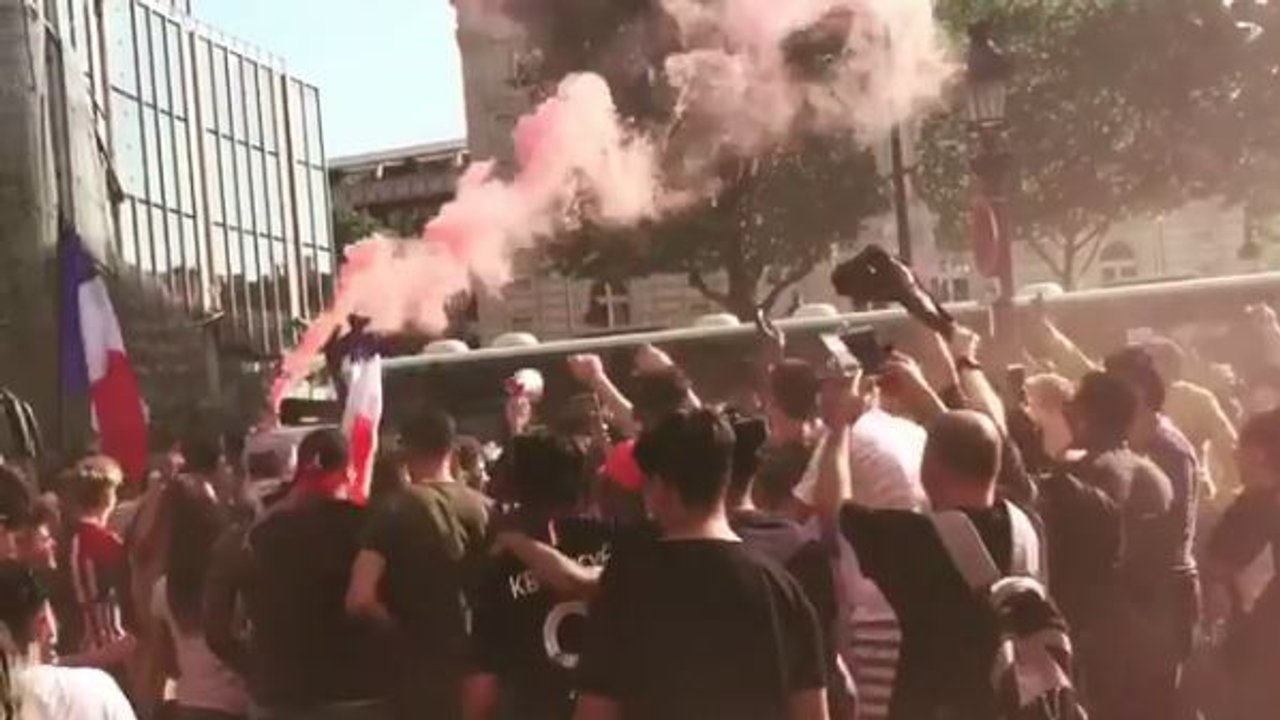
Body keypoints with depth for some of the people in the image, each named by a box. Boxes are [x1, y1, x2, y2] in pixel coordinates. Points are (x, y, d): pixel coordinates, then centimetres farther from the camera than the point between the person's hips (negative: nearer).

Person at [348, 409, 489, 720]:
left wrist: (400, 625, -4)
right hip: (478, 659, 3)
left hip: (419, 665, -3)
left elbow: (360, 599, -20)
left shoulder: (392, 511, -11)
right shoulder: (485, 509, -1)